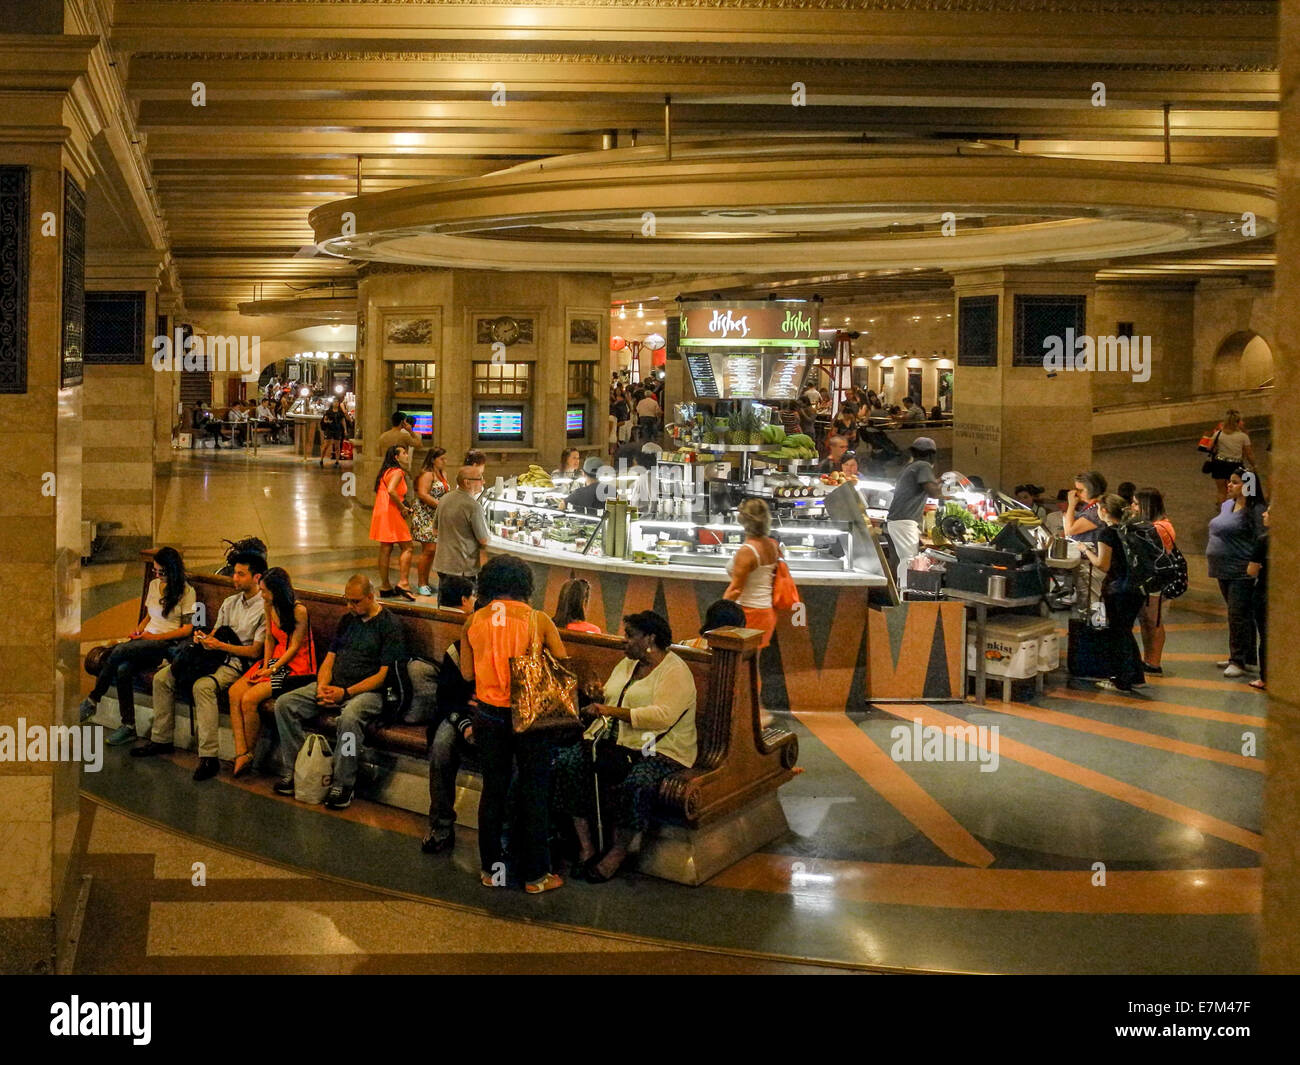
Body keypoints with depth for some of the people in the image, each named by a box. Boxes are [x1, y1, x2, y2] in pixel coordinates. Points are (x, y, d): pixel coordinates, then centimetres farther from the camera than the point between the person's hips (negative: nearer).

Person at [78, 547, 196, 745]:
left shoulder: (186, 591, -2)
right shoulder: (154, 585, 19)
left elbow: (187, 629, -6)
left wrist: (155, 636, -12)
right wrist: (138, 630, 6)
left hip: (167, 642, -6)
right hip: (146, 639, 6)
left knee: (120, 651, -31)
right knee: (123, 668, -29)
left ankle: (92, 700, -16)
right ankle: (128, 726, -24)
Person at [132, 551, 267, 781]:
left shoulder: (265, 609, -9)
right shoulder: (230, 602, 17)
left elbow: (255, 651, -13)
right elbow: (215, 633, 18)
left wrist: (220, 645, -18)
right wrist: (203, 638, -6)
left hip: (239, 664, -9)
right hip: (216, 658, 9)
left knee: (203, 686, -36)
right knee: (162, 677, -2)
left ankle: (208, 756, -37)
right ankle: (162, 739, 6)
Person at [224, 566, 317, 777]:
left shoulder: (299, 611, -17)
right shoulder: (269, 606, 8)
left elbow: (294, 647, -13)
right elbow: (269, 639, 14)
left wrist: (272, 670, -15)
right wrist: (265, 666, 1)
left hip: (295, 667, -8)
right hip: (274, 662, 8)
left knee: (249, 699, -23)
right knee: (234, 693, -15)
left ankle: (249, 755, -5)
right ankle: (241, 754, -21)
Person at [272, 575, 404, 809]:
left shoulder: (389, 626, -5)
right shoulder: (347, 620, 17)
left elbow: (383, 674, -11)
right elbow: (330, 658, 17)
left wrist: (346, 692, -17)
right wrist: (322, 686, -4)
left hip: (368, 691, -7)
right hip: (333, 686, 7)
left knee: (350, 717, -39)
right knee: (284, 703, -11)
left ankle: (342, 785, -28)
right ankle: (292, 771, -11)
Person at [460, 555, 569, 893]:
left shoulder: (474, 621, -4)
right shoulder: (538, 620, -10)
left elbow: (466, 672, 3)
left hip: (489, 716, 2)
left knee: (493, 790, 15)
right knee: (534, 793, 8)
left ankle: (491, 870, 24)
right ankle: (535, 875, 15)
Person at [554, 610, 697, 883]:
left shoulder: (675, 672, -9)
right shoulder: (627, 665, 17)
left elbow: (663, 716, -23)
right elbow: (607, 701, 22)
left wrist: (614, 712, -25)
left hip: (660, 753, -7)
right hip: (617, 744, 7)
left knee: (636, 784, -37)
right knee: (568, 762, -17)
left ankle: (618, 852, -14)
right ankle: (585, 846, -15)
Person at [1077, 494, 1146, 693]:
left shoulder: (1107, 533, -14)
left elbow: (1103, 565, -16)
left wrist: (1086, 550, -2)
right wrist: (1097, 549, 20)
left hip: (1118, 588, -8)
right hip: (1137, 585, 8)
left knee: (1117, 634, 3)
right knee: (1126, 632, 20)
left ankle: (1122, 682, 9)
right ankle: (1136, 677, 25)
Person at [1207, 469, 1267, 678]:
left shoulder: (1255, 510, -13)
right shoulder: (1227, 505, 13)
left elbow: (1261, 542, -16)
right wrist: (1213, 556, 20)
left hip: (1242, 572, -9)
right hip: (1224, 570, 9)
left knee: (1239, 616, -8)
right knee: (1237, 616, 14)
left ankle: (1238, 661, -3)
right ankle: (1249, 659, 23)